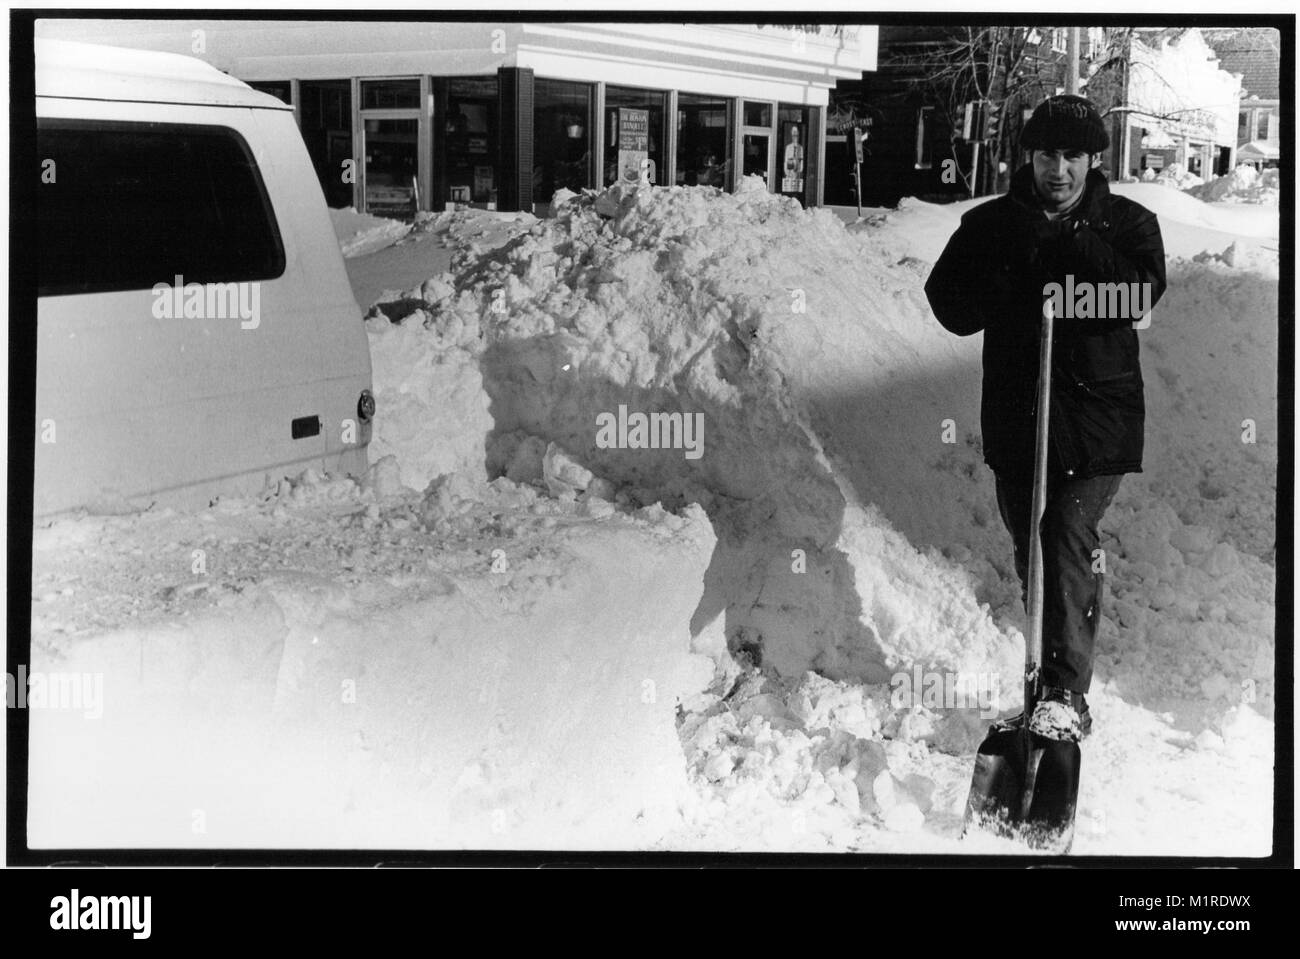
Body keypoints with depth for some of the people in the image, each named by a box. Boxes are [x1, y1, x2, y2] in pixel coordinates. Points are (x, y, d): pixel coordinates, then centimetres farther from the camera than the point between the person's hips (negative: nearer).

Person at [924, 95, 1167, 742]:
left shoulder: (1127, 223, 4)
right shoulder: (990, 224, 7)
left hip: (1098, 410, -3)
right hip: (1015, 415, 3)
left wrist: (1064, 247, -16)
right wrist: (1017, 282, -17)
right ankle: (1057, 665, 32)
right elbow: (949, 304, -4)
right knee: (1030, 547, 12)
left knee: (1067, 537, -16)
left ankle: (1065, 695, -17)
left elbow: (1139, 294, -15)